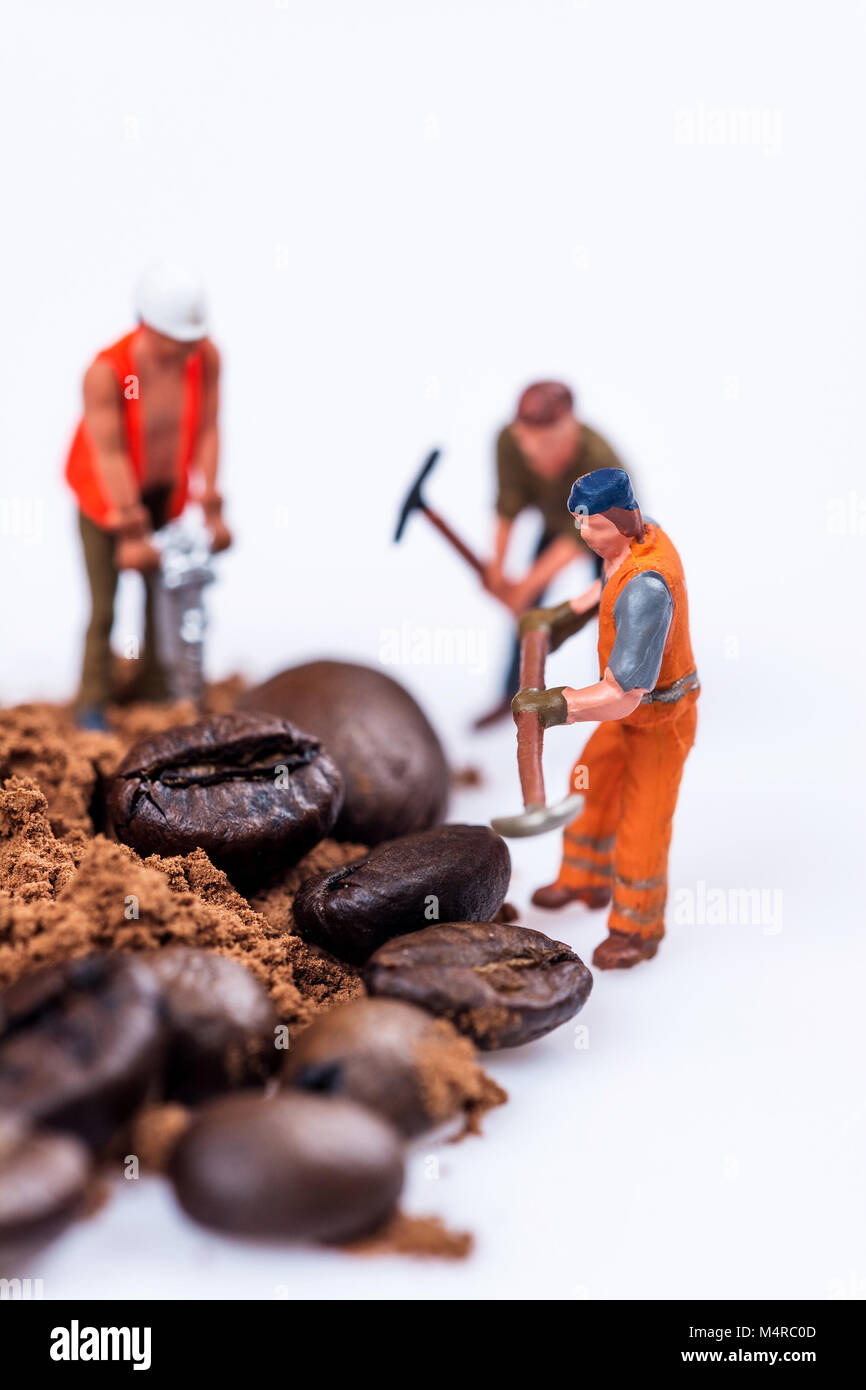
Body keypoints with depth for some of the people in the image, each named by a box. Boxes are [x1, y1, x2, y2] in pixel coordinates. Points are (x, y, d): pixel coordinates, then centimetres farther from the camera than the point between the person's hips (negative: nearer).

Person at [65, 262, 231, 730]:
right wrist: (132, 536, -32)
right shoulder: (106, 372, -34)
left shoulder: (205, 357, -22)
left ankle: (156, 691, 22)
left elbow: (207, 431, -19)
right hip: (104, 490, -3)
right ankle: (93, 704, 12)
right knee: (103, 606, -3)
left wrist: (213, 512, -19)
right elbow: (110, 455, -32)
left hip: (163, 486, 4)